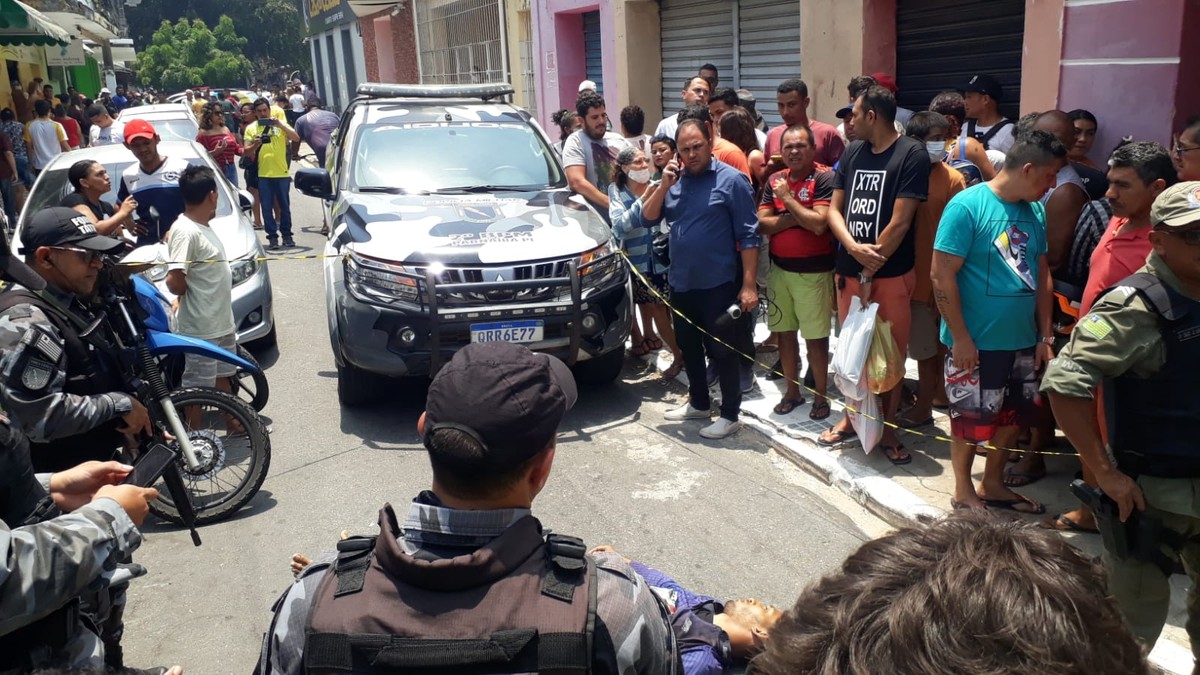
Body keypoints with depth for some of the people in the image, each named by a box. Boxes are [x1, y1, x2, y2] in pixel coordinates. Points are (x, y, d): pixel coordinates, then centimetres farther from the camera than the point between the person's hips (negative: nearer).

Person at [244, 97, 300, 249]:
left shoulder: (280, 124, 6)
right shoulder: (251, 128, 7)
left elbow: (296, 138, -8)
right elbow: (246, 151, 2)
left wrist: (281, 126, -19)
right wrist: (255, 145, -19)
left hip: (281, 173, 0)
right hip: (262, 174, 0)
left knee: (284, 206, 7)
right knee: (267, 208, 1)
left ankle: (287, 235, 18)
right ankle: (272, 237, 7)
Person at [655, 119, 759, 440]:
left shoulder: (732, 180, -11)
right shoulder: (676, 179, 7)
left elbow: (748, 236, -13)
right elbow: (649, 217, 5)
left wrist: (749, 284, -18)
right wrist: (664, 186, -10)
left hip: (718, 285, -6)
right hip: (681, 282, 7)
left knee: (723, 351, 3)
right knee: (688, 347, 18)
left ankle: (730, 415, 15)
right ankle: (698, 403, 35)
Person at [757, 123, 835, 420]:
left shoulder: (825, 179, -11)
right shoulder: (774, 180, 7)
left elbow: (818, 224, -21)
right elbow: (762, 224, -1)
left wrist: (788, 200, -12)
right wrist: (797, 218, -14)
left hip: (813, 271, -6)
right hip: (779, 268, 6)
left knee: (815, 336, 2)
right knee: (784, 332, 13)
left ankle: (821, 395, 17)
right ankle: (792, 390, 28)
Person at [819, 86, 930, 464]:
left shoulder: (912, 154, -10)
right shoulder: (853, 152, 8)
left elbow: (900, 223, -15)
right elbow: (834, 209, 5)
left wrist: (871, 269, -12)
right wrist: (854, 248, -13)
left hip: (891, 275, -5)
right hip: (848, 271, 6)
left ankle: (887, 429, 19)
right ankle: (852, 417, 31)